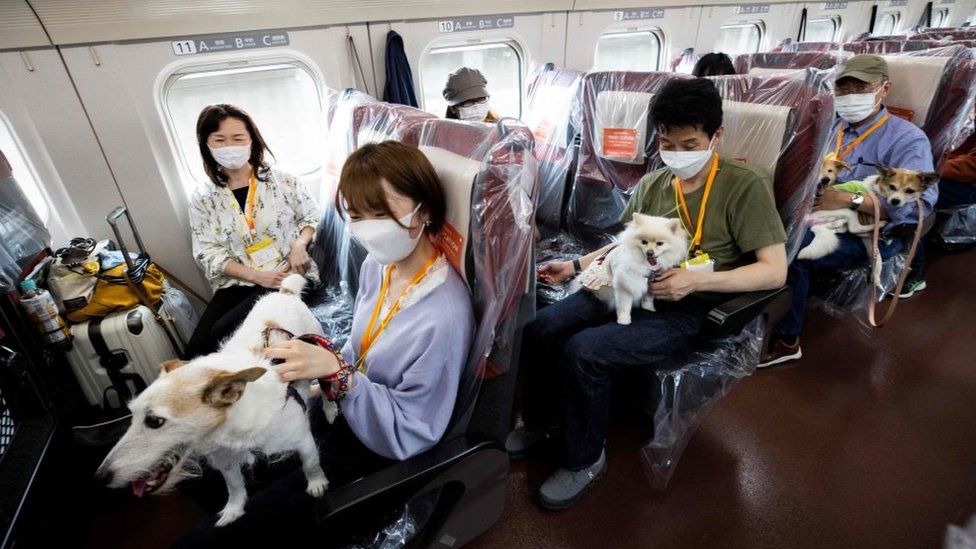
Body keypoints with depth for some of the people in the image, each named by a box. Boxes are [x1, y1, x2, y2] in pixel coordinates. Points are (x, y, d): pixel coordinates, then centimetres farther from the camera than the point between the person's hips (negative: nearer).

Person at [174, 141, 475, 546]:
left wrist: (336, 374, -34)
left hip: (378, 450, -7)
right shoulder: (379, 264, -7)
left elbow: (407, 435, -24)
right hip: (338, 407, 7)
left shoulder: (444, 318, -33)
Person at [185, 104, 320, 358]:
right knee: (197, 347, -17)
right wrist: (256, 275, -12)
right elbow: (209, 254, 3)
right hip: (238, 282, 3)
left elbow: (311, 216, 9)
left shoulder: (283, 180, 2)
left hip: (290, 275, -3)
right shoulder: (202, 199, 6)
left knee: (224, 331, -24)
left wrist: (300, 244, -13)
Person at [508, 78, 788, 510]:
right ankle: (543, 419, 18)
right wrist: (576, 266, 9)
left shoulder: (746, 187, -8)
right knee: (539, 329, -12)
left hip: (688, 309, -5)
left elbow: (775, 270, -11)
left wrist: (697, 280, -24)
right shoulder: (652, 184, 8)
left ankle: (584, 459, 2)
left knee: (584, 352, -27)